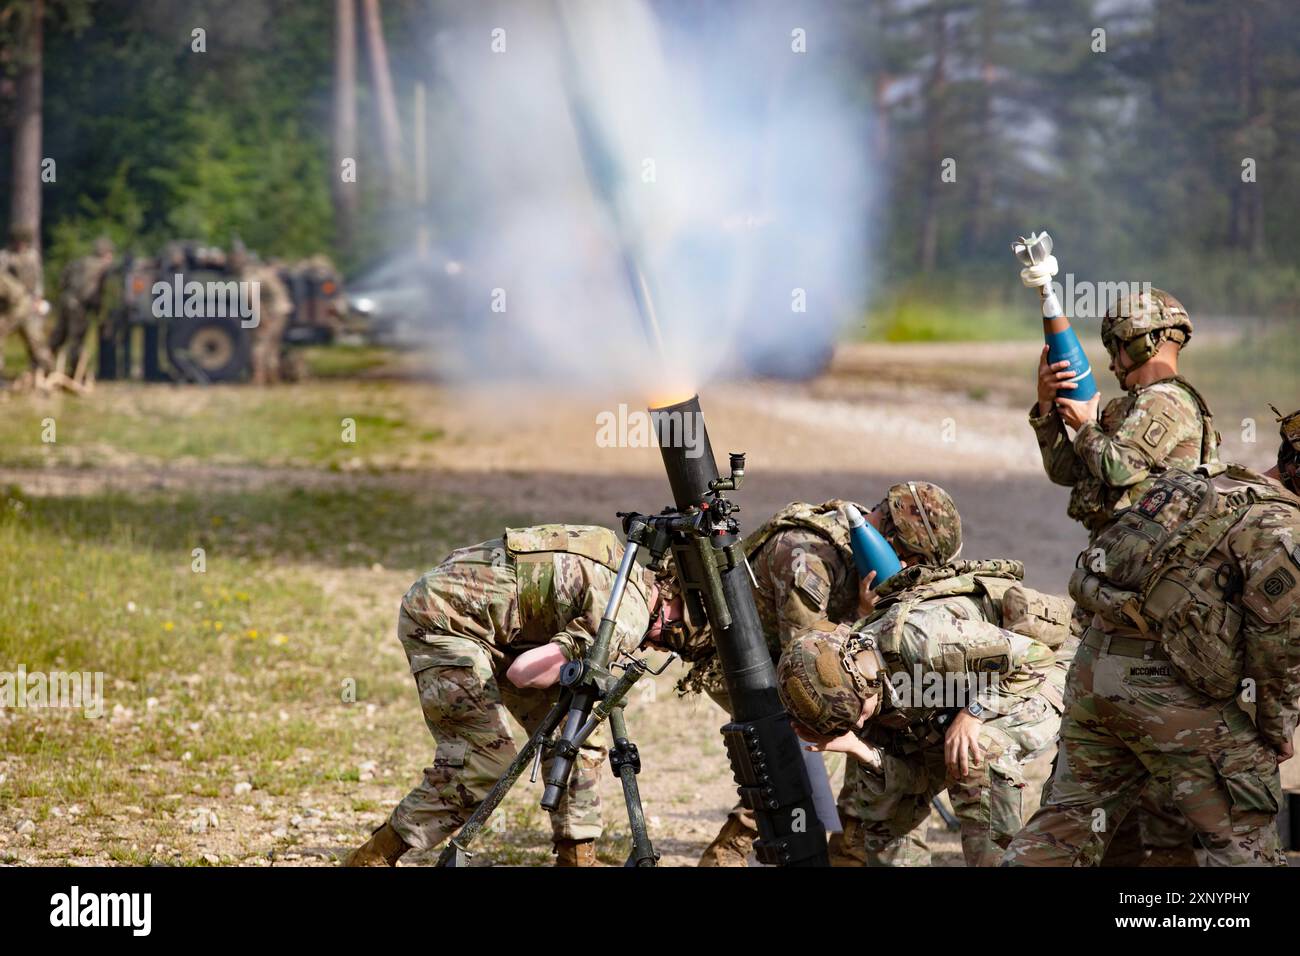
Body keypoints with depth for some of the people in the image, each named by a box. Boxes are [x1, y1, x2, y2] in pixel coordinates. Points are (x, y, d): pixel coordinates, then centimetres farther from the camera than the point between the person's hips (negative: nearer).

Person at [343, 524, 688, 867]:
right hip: (441, 618, -10)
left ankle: (577, 859, 13)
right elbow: (524, 672, -26)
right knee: (490, 758, -13)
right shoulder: (630, 616, -22)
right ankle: (370, 858, -5)